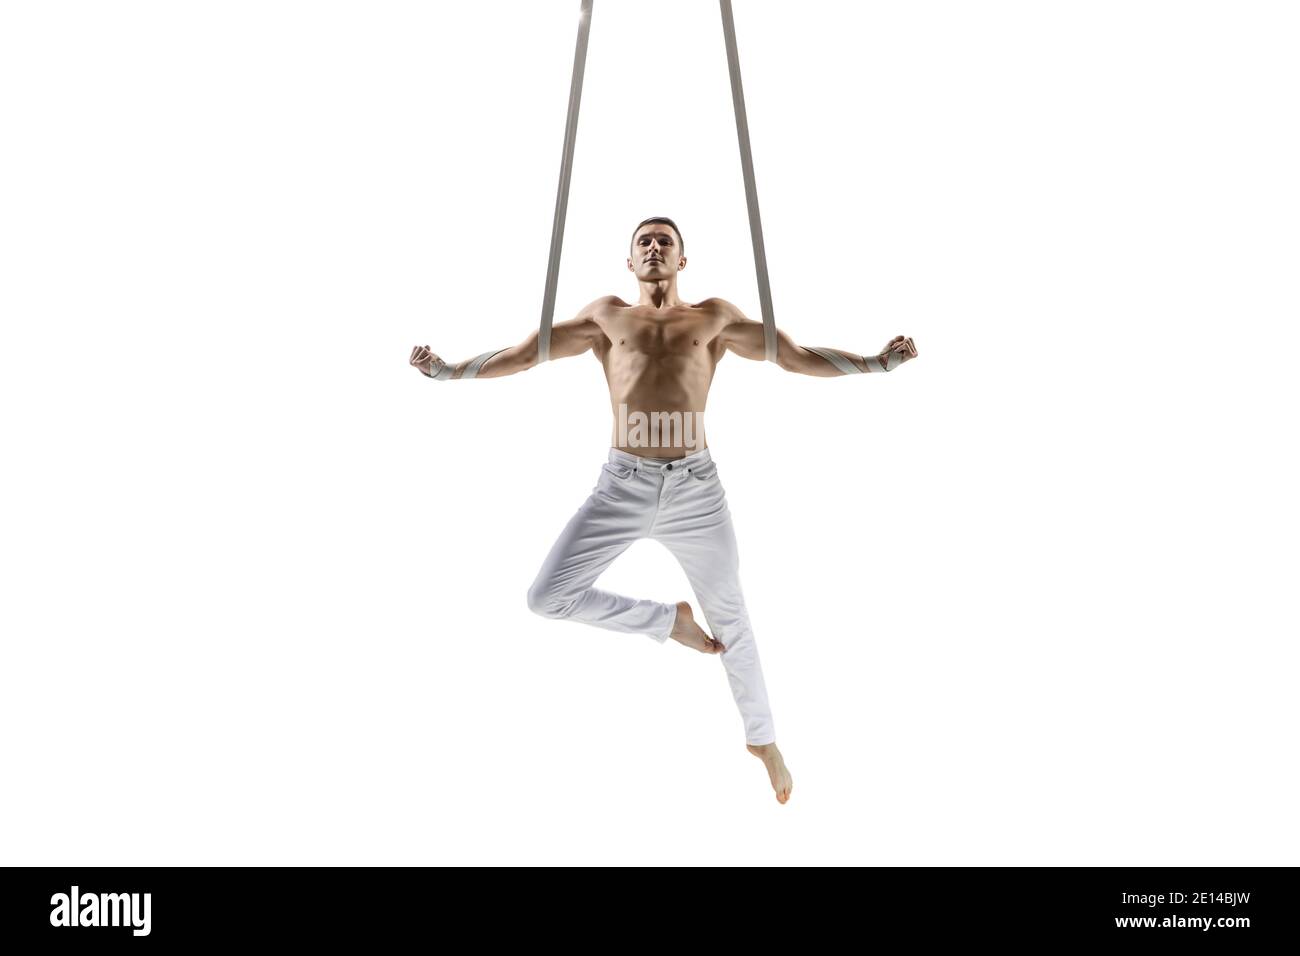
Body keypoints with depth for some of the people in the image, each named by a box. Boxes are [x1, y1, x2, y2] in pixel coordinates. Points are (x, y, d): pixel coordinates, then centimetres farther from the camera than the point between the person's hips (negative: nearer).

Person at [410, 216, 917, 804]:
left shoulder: (715, 317, 13)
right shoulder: (607, 315, 14)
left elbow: (798, 357, 11)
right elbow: (523, 354, 14)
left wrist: (876, 362, 3)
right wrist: (448, 371, 8)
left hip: (696, 489, 0)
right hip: (621, 487, 1)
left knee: (730, 619, 12)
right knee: (547, 597, -11)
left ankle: (762, 738, 36)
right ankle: (668, 619, 12)